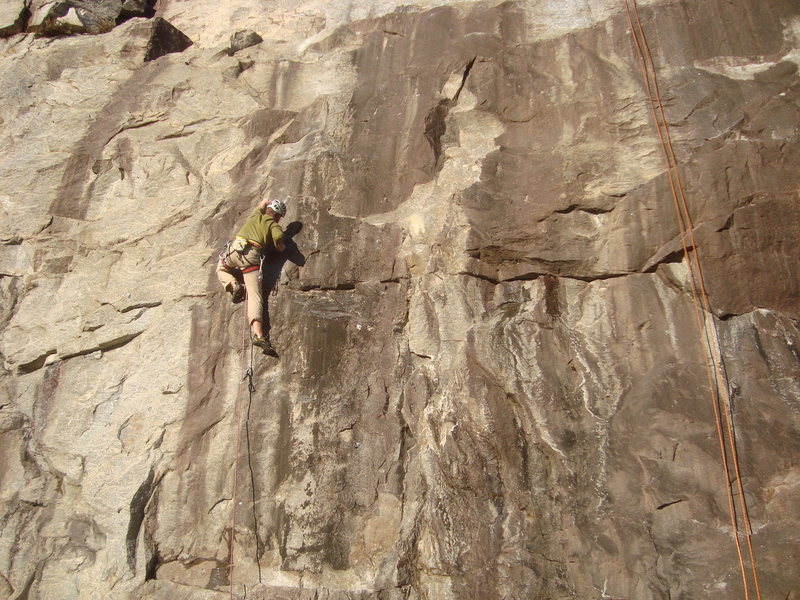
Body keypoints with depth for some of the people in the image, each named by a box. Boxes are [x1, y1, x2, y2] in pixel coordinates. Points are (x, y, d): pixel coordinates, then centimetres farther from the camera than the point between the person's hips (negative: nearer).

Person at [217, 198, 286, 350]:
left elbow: (265, 201, 49)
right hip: (252, 256, -3)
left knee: (221, 269, 37)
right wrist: (281, 247, 11)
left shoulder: (256, 215, 27)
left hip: (235, 249, 3)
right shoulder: (274, 225, 15)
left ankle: (232, 284, 7)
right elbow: (278, 237, -8)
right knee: (255, 296, -10)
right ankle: (257, 334, -27)